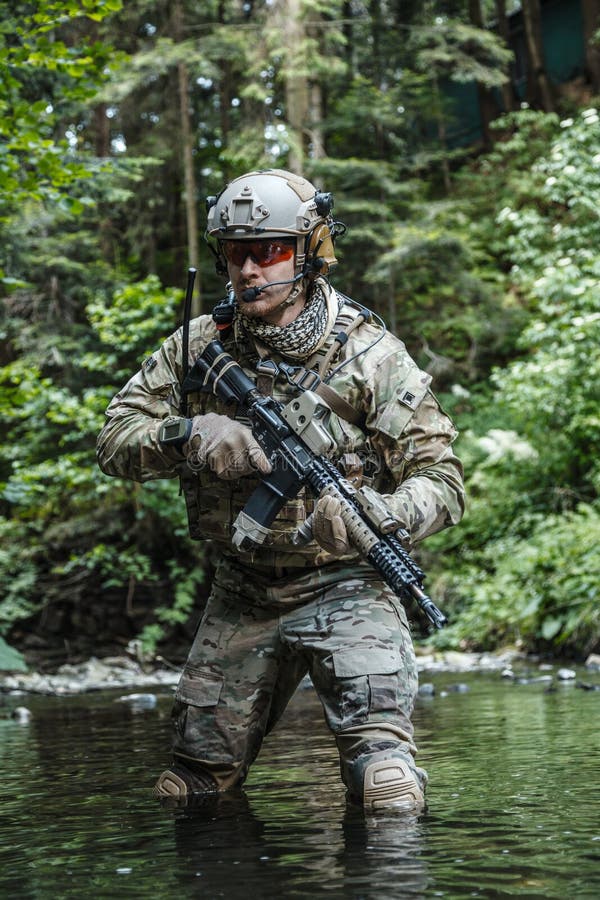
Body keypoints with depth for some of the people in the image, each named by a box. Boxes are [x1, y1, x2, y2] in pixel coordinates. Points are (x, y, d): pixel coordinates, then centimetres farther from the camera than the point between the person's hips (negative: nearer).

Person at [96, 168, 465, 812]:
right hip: (240, 598, 4)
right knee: (192, 787, 13)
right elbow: (116, 442, 1)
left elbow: (441, 482, -11)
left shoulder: (369, 353, -11)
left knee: (387, 787, -20)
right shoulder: (199, 347, 0)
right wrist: (190, 435, -21)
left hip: (345, 588, -4)